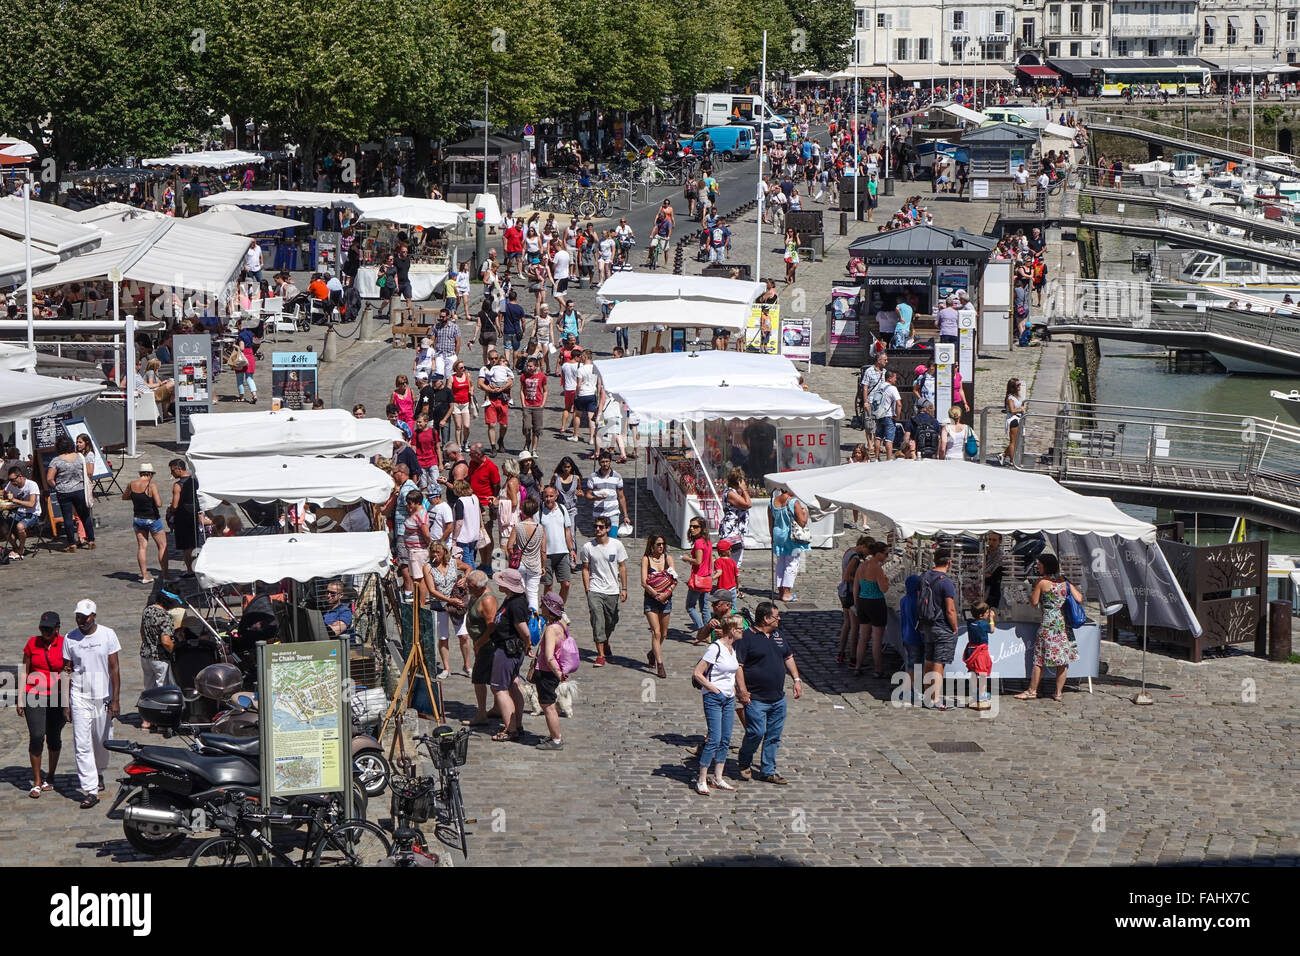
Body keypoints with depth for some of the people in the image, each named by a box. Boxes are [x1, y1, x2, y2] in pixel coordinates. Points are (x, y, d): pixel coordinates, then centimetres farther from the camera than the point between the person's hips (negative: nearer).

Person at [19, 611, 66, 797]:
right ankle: (36, 782, 0)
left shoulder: (64, 645, -2)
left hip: (57, 698, 0)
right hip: (34, 698, 0)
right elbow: (24, 672, 7)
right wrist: (20, 698, 3)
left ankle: (50, 777, 25)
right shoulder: (32, 643, 1)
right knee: (36, 737, -8)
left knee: (54, 738, 7)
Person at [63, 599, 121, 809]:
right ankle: (91, 790, -8)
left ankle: (99, 773, 40)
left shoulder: (107, 635, -4)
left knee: (102, 742, 12)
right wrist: (65, 703, 2)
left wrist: (115, 700, -7)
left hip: (103, 696, 0)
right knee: (82, 745, -7)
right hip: (79, 698, 0)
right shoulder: (70, 639, -1)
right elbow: (67, 671, 5)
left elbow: (114, 669, -2)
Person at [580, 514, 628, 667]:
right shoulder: (588, 547, -3)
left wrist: (624, 588, 1)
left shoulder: (617, 545, -1)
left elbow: (622, 567, 5)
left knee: (611, 622, 13)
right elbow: (585, 569, 4)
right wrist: (587, 590, -2)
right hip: (595, 591, -2)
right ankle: (601, 655, -9)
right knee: (598, 622, -12)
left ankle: (606, 644, 42)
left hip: (613, 591, 2)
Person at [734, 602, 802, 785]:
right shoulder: (747, 638, -10)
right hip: (756, 699, -7)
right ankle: (744, 763, 16)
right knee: (757, 732, -10)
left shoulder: (777, 634, 13)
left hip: (778, 699, 7)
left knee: (774, 736, 8)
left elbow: (788, 657, 24)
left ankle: (768, 771, 18)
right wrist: (742, 691, -18)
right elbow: (738, 665, -13)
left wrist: (797, 679, 14)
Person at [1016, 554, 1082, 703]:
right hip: (1064, 622, 5)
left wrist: (1031, 594, 17)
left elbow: (1034, 602, -4)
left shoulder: (1042, 582, -7)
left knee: (1040, 658, 3)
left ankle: (1032, 691, 9)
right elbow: (1079, 599, 1)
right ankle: (1058, 693, 9)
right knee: (1063, 659, 7)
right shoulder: (1064, 581, 6)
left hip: (1049, 622, -5)